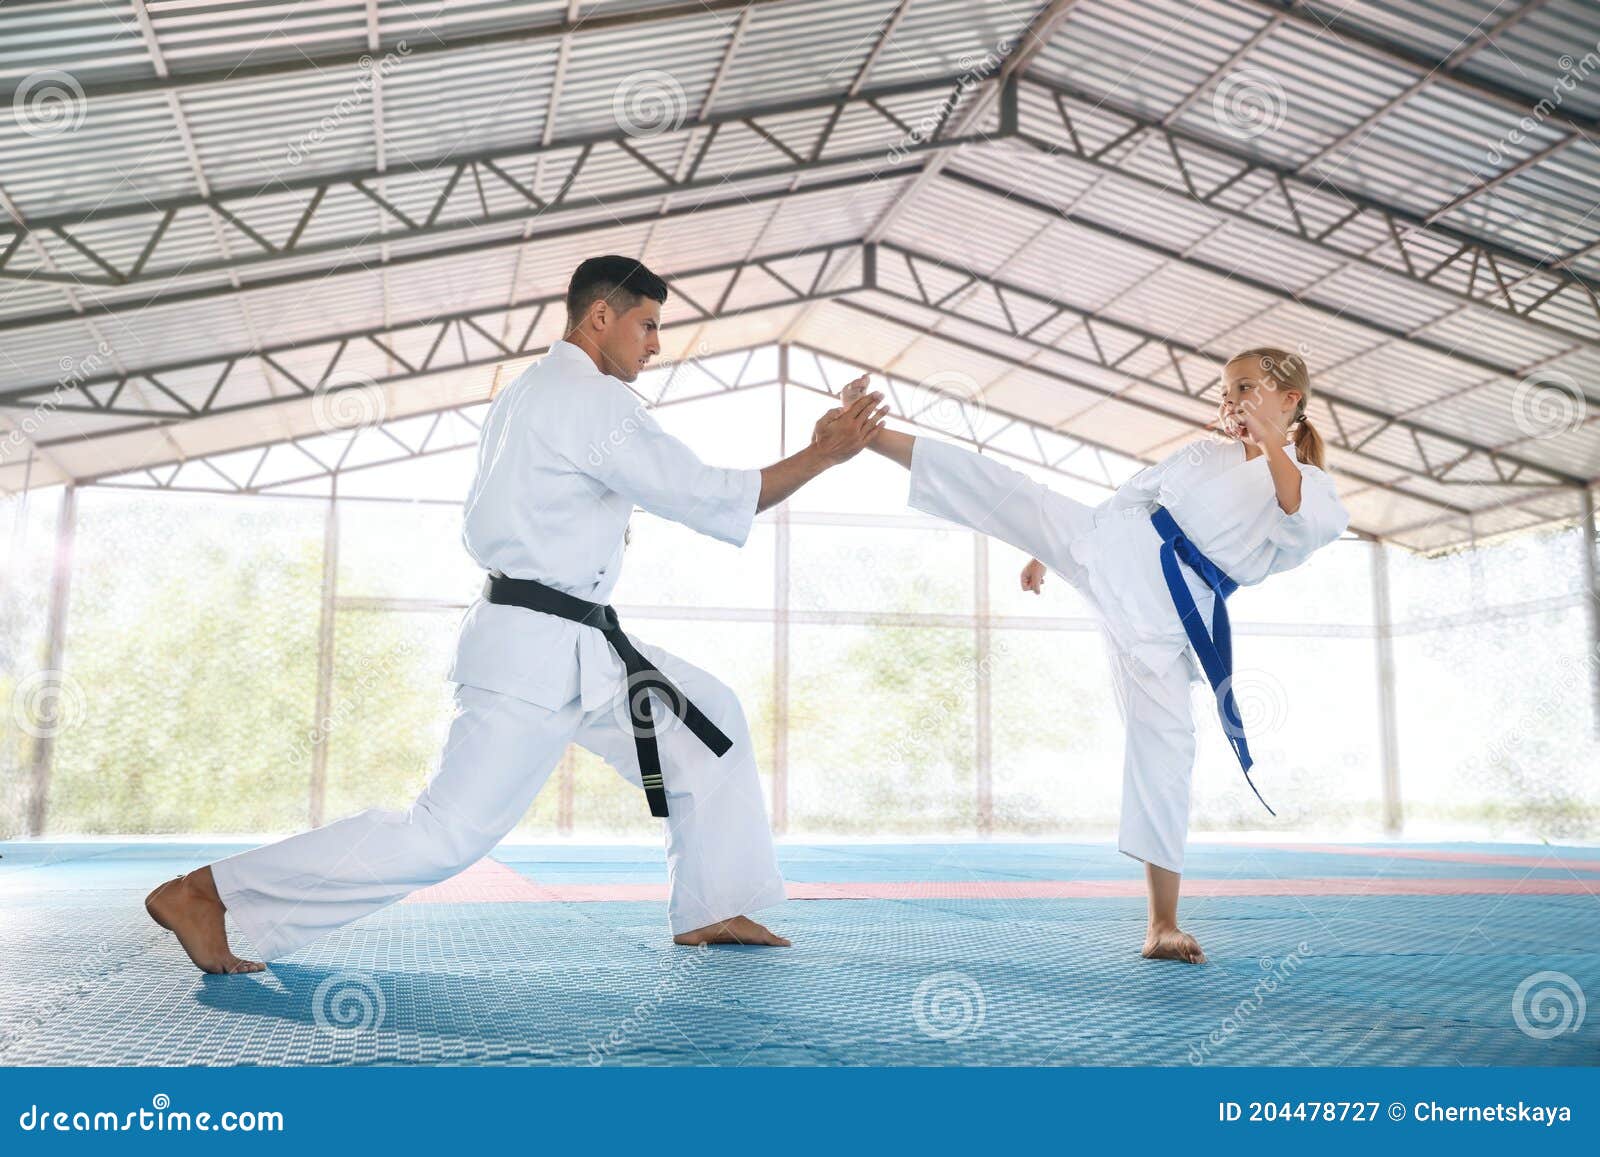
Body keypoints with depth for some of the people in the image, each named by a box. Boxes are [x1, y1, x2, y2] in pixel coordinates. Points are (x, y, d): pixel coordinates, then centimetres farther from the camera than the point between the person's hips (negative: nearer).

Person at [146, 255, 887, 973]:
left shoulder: (529, 394, 16)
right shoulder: (591, 400, -15)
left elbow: (481, 526, 19)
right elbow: (710, 499, -17)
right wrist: (822, 456, -9)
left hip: (572, 641, 11)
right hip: (540, 651, -11)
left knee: (708, 719, 14)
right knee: (449, 833, -9)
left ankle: (708, 911, 20)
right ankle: (204, 892, 0)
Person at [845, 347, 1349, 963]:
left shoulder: (1310, 486, 10)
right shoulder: (1204, 453, 19)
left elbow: (1316, 525, -16)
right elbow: (1127, 496, 26)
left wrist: (1274, 448, -23)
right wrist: (1046, 550, 26)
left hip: (1161, 614, -2)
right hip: (1109, 546, 3)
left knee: (1163, 745, -6)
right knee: (1001, 487, -11)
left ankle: (1162, 926, 2)